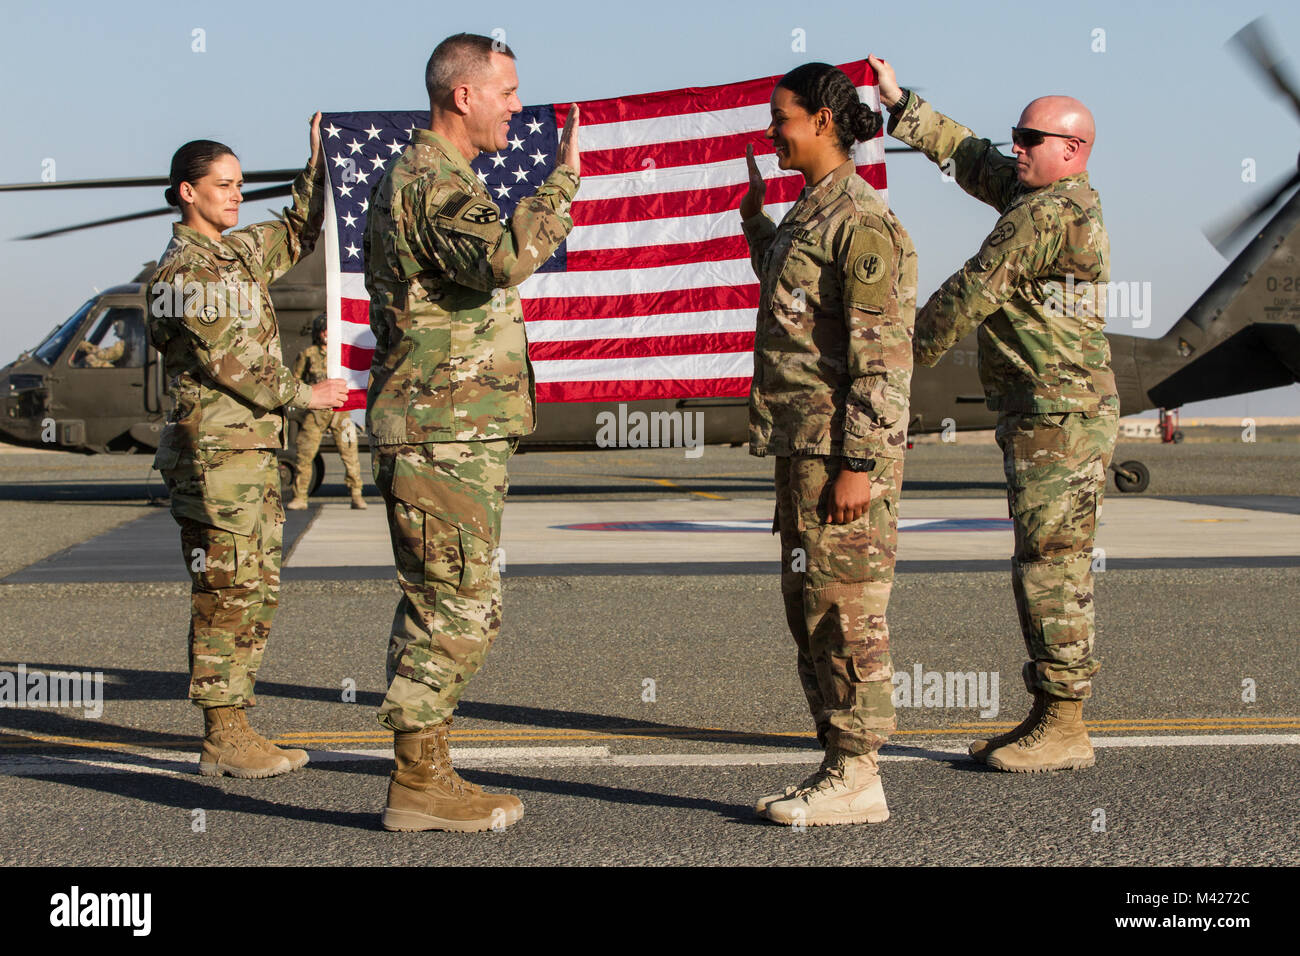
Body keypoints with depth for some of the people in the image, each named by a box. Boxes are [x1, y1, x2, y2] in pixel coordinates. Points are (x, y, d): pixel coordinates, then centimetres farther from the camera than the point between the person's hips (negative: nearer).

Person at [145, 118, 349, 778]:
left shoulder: (238, 252, 16)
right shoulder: (182, 271, -11)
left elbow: (299, 232, 31)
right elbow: (225, 361, -16)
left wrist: (318, 160, 21)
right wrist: (302, 394, -10)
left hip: (256, 449, 9)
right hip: (216, 451, -9)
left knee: (259, 592, 9)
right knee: (226, 594, -7)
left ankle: (235, 731, 15)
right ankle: (222, 741, -1)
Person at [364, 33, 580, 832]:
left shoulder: (418, 177, 21)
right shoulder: (434, 181, -14)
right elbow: (504, 259, -33)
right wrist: (564, 179, -24)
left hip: (452, 431, 11)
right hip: (445, 432, -11)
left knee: (442, 605, 13)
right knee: (457, 606, -7)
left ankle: (425, 773, 19)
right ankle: (419, 784, -1)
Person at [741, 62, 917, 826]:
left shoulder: (863, 221, -13)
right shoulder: (811, 212, 16)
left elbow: (883, 355, -18)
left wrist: (858, 465, -21)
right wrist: (755, 220, 32)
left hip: (845, 448, -10)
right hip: (804, 445, 10)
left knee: (844, 613, -4)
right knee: (810, 611, 12)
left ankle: (857, 781, 5)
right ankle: (842, 769, 20)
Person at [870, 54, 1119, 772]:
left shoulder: (1045, 215, -14)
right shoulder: (1068, 200, 17)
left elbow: (970, 293, -11)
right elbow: (967, 155, 27)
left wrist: (909, 352, 2)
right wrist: (899, 103, 27)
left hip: (1058, 418, -10)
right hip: (1046, 416, 10)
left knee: (1050, 571, -8)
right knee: (1049, 570, 11)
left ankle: (1063, 730, -3)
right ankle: (1048, 721, 17)